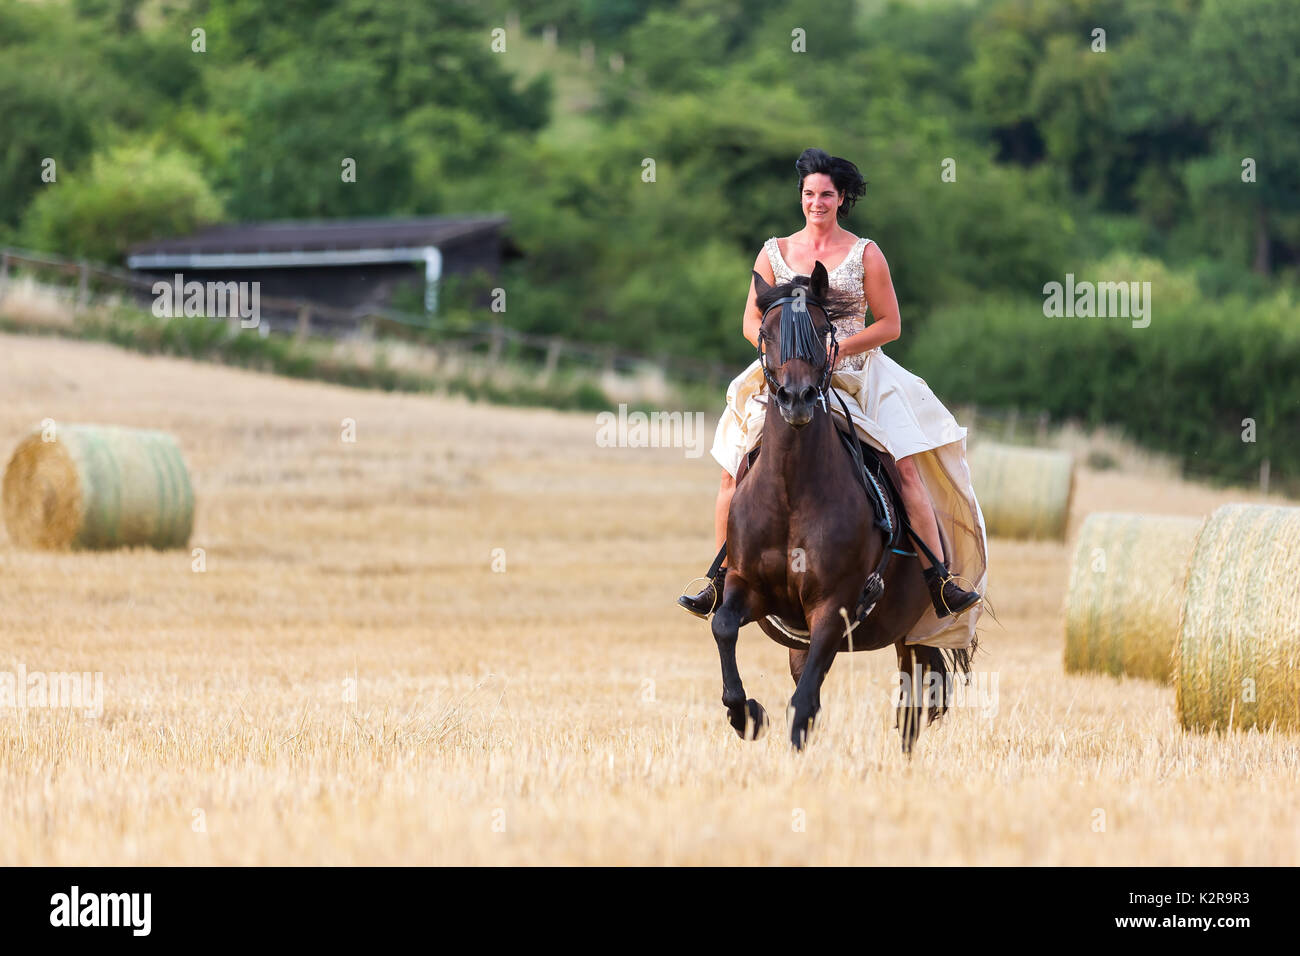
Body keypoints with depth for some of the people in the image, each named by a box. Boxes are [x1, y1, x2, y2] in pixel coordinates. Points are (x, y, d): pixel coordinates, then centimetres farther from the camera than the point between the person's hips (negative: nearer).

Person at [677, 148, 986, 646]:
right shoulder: (774, 253, 8)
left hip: (855, 376, -2)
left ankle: (939, 582, -17)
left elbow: (889, 325, 1)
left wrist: (837, 348, -14)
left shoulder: (865, 254, 3)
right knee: (735, 470, -9)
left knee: (907, 468, -18)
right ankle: (721, 581, 5)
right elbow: (751, 322, 9)